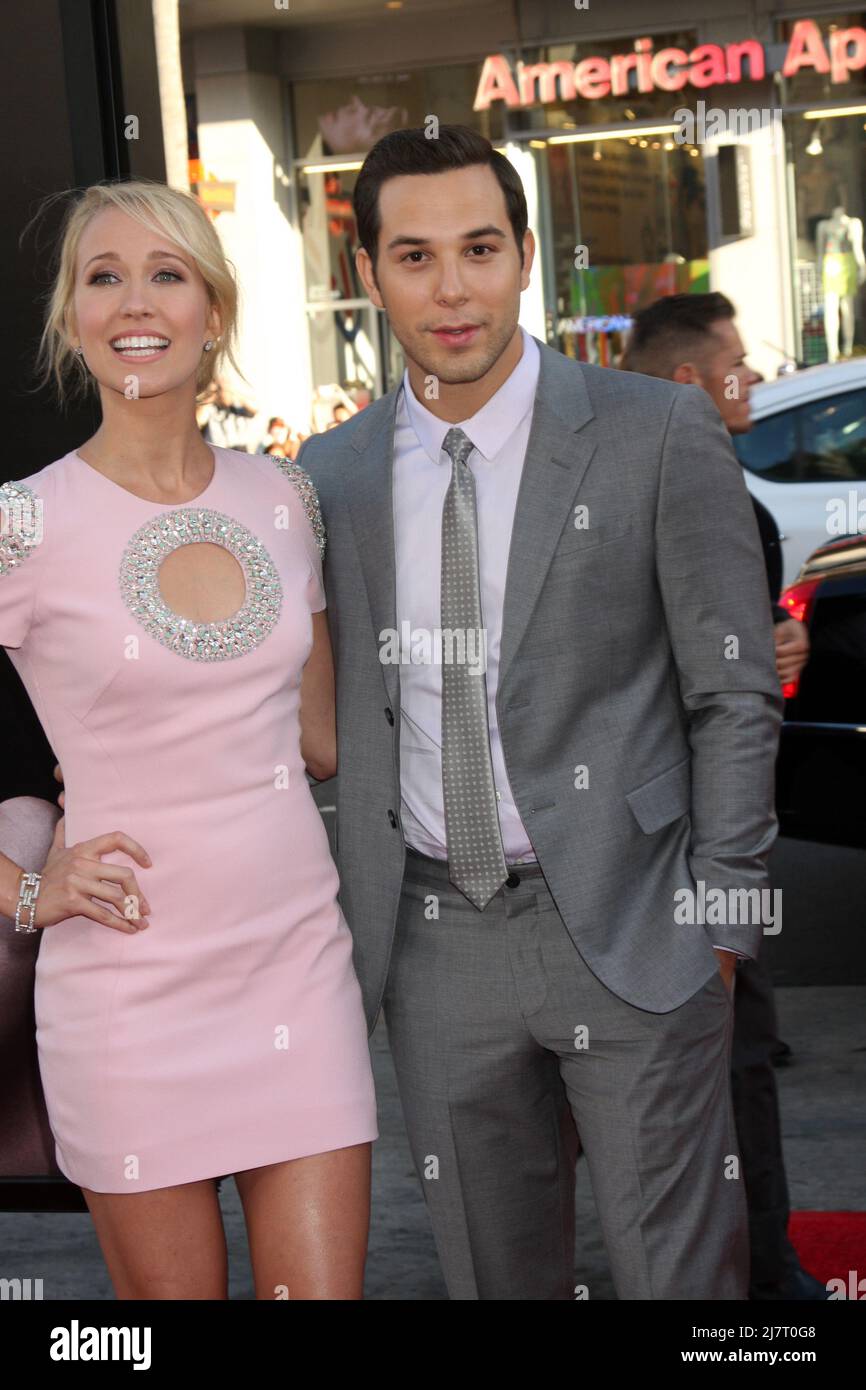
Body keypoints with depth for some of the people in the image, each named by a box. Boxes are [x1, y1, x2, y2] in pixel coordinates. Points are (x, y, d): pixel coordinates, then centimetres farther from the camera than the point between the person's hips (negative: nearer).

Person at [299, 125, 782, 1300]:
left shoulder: (658, 436, -6)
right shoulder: (334, 474, 5)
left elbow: (735, 695, -3)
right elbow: (333, 715, 12)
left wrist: (721, 921, -6)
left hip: (626, 927, -3)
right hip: (433, 937, 4)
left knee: (679, 1268, 5)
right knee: (490, 1268, 15)